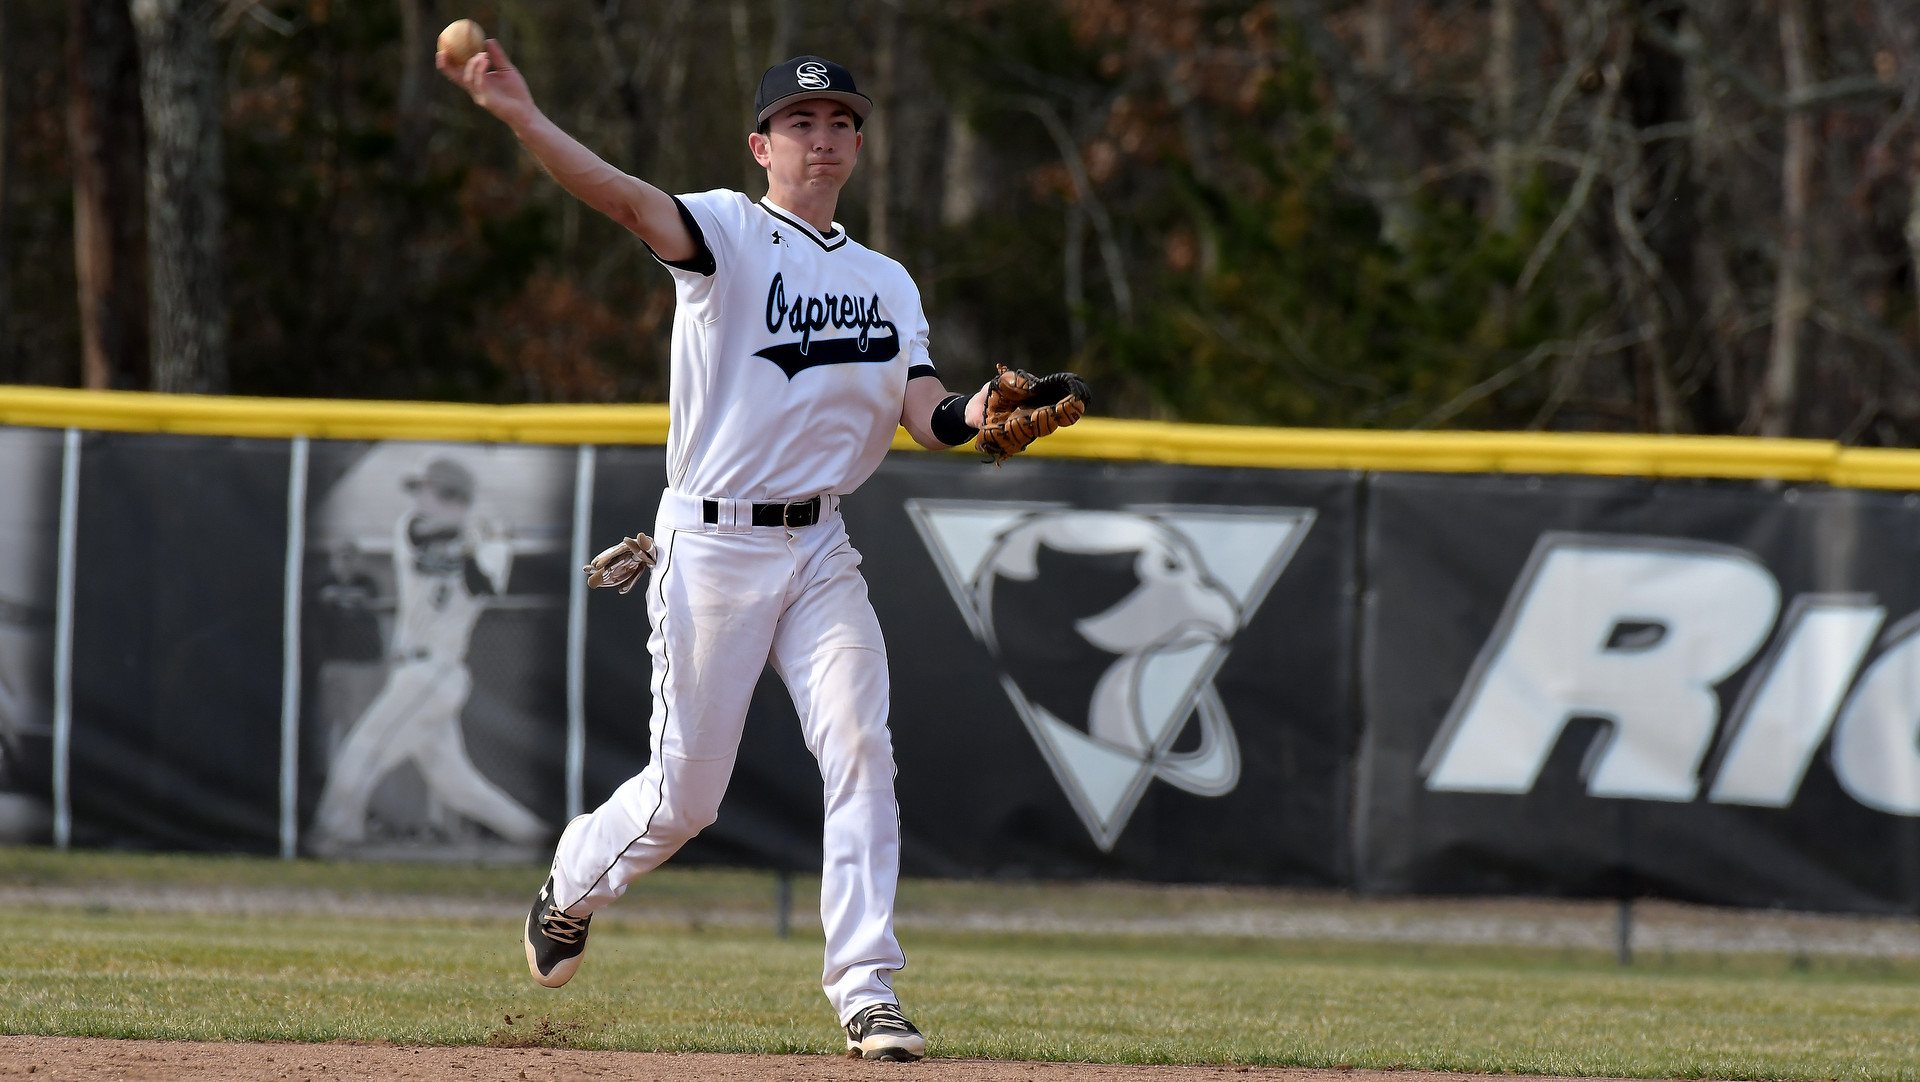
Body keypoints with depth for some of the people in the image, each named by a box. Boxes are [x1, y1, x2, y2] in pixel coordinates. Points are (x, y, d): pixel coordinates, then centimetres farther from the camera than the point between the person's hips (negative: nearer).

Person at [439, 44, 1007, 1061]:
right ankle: (574, 883, 34)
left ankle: (865, 989, -11)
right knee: (686, 791, 2)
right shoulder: (728, 233, -4)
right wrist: (520, 117, -40)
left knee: (860, 750, -13)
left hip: (819, 548, 4)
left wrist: (976, 418, -20)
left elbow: (924, 415, 4)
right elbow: (630, 201, -22)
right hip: (713, 546, -4)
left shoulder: (886, 282, 13)